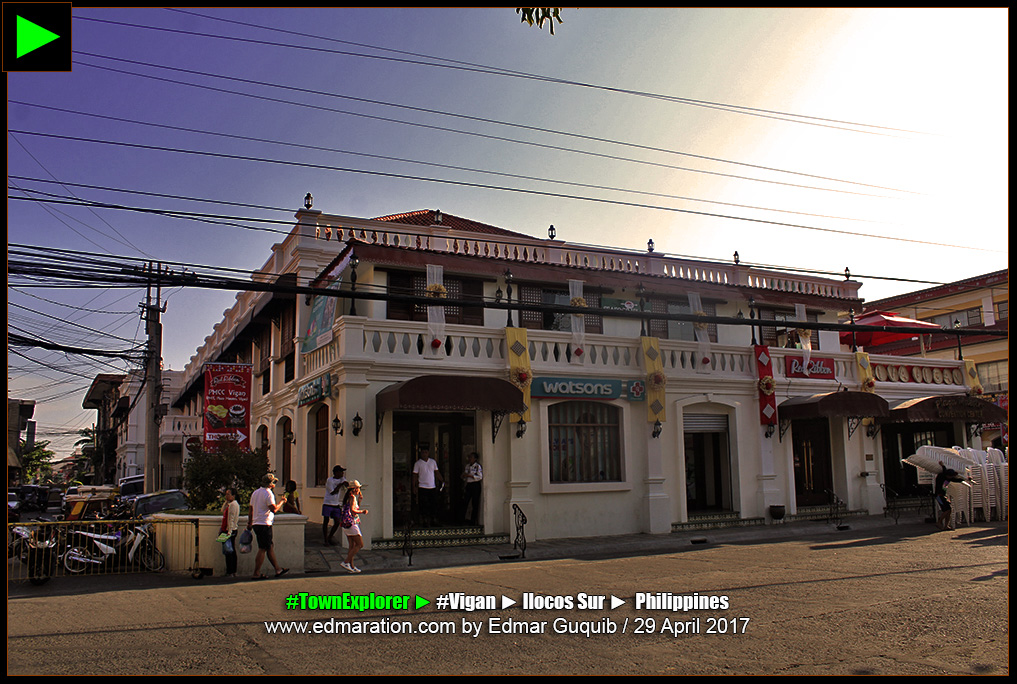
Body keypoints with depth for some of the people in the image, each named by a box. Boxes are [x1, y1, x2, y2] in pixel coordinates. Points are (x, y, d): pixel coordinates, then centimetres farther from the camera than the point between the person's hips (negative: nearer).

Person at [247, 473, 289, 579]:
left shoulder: (255, 492, 15)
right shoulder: (268, 493, -13)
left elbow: (251, 510, 19)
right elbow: (274, 509, -20)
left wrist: (249, 523, 26)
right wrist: (282, 502, -4)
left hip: (256, 524, 9)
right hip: (264, 524, -9)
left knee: (270, 547, 14)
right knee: (263, 549, -4)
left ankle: (278, 570, 20)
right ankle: (257, 574, -3)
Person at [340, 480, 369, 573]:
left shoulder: (349, 497, 16)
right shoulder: (352, 497, -12)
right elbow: (352, 510, -22)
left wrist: (359, 501, 17)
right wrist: (362, 511, -10)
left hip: (347, 524, 10)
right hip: (352, 523, -10)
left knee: (352, 546, 11)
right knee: (360, 545, -7)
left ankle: (351, 566, 13)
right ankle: (346, 562, -11)